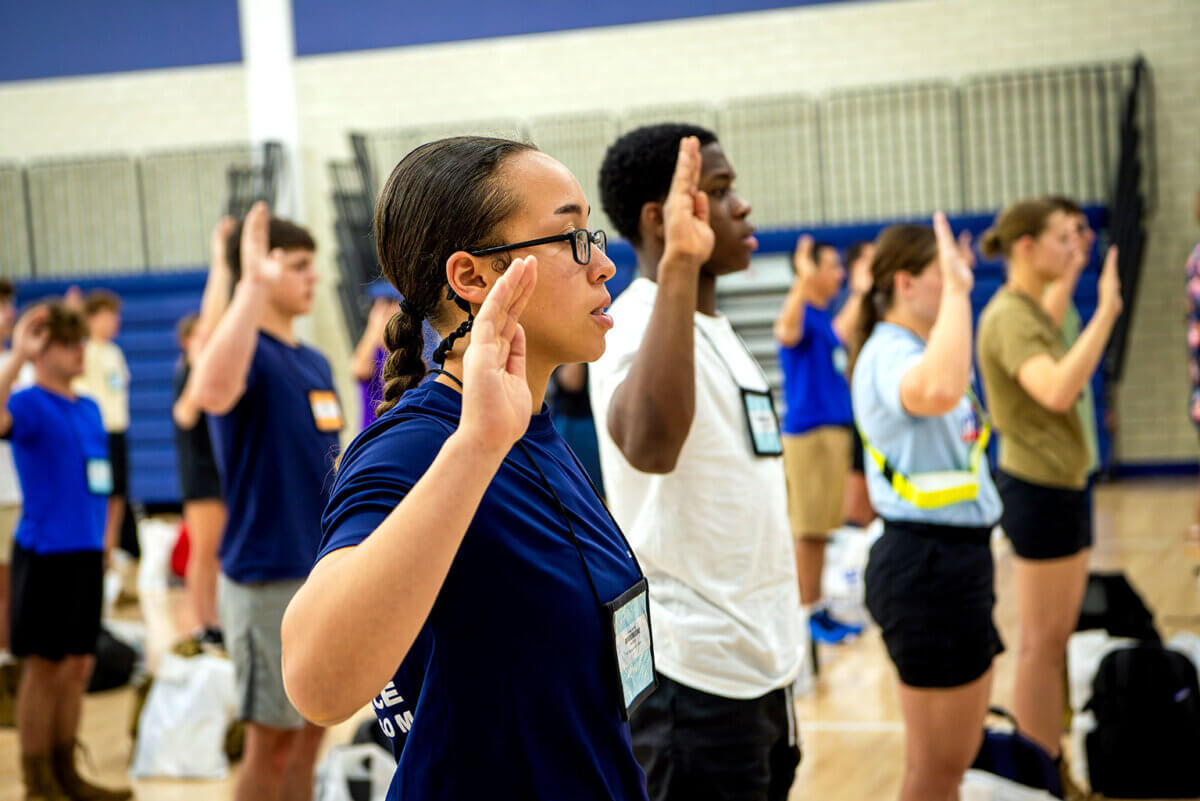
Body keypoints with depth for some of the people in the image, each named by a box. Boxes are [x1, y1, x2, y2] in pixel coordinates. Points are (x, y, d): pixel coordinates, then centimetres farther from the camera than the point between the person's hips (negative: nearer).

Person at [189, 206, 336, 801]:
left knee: (310, 733, 15)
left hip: (326, 574, 8)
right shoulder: (250, 352, -13)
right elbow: (212, 392, -40)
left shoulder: (314, 362, 12)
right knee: (273, 741, 0)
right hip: (269, 578, -8)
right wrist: (254, 284, -40)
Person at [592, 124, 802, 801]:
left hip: (760, 664, 9)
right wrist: (678, 268, -44)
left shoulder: (713, 327, 13)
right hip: (695, 674, -9)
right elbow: (649, 446, -43)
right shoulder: (640, 323, -19)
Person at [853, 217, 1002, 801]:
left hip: (953, 561, 11)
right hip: (929, 566, -11)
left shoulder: (914, 350, 13)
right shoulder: (888, 354, -19)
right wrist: (956, 292, -33)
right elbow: (938, 391, -44)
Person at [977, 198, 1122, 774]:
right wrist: (1106, 312, -32)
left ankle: (1048, 766, 25)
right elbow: (1057, 392, -35)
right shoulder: (1009, 316, -18)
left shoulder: (1032, 312, 12)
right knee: (1044, 641, -2)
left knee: (1058, 636, 16)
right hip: (1040, 489, -10)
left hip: (1061, 485, 10)